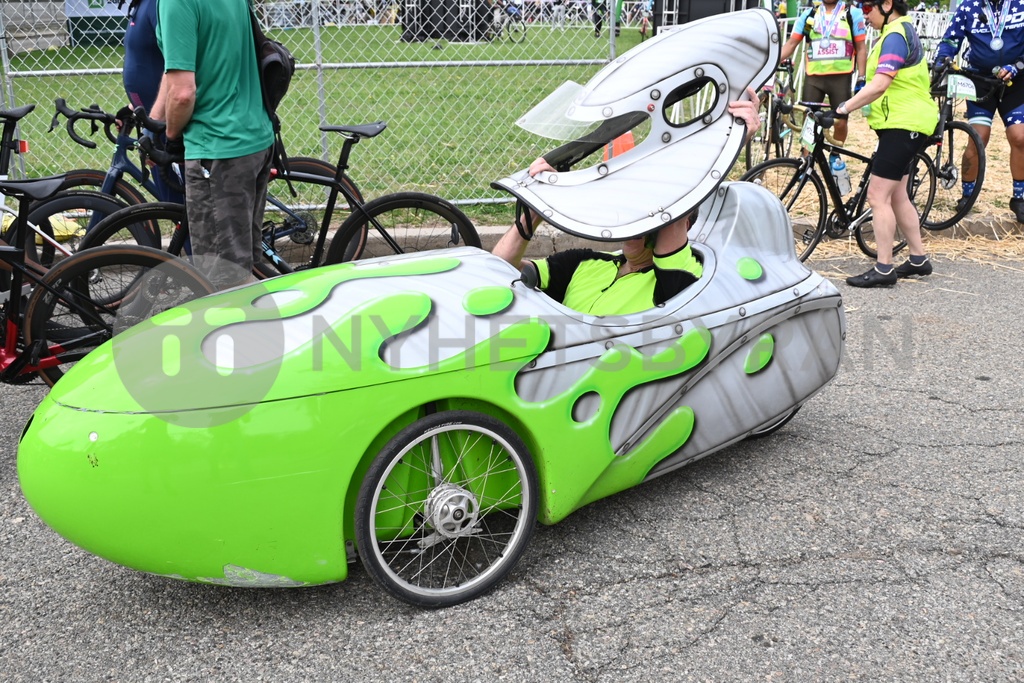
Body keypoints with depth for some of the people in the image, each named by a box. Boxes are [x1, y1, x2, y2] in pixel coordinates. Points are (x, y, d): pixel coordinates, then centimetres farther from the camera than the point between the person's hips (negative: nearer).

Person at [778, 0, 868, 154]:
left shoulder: (853, 13, 2)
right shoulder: (809, 15, 7)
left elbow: (861, 48, 2)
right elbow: (791, 44, 4)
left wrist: (861, 79, -4)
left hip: (841, 78, -1)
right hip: (813, 78, 1)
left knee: (841, 122, 4)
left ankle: (835, 155, 28)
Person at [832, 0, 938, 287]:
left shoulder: (895, 36, -17)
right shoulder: (901, 30, 16)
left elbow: (880, 85, -28)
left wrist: (843, 108, -27)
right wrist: (849, 105, 14)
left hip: (903, 125, -11)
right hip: (901, 123, 11)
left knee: (878, 196, -10)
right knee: (897, 196, 16)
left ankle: (883, 270, -7)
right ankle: (919, 260, 24)